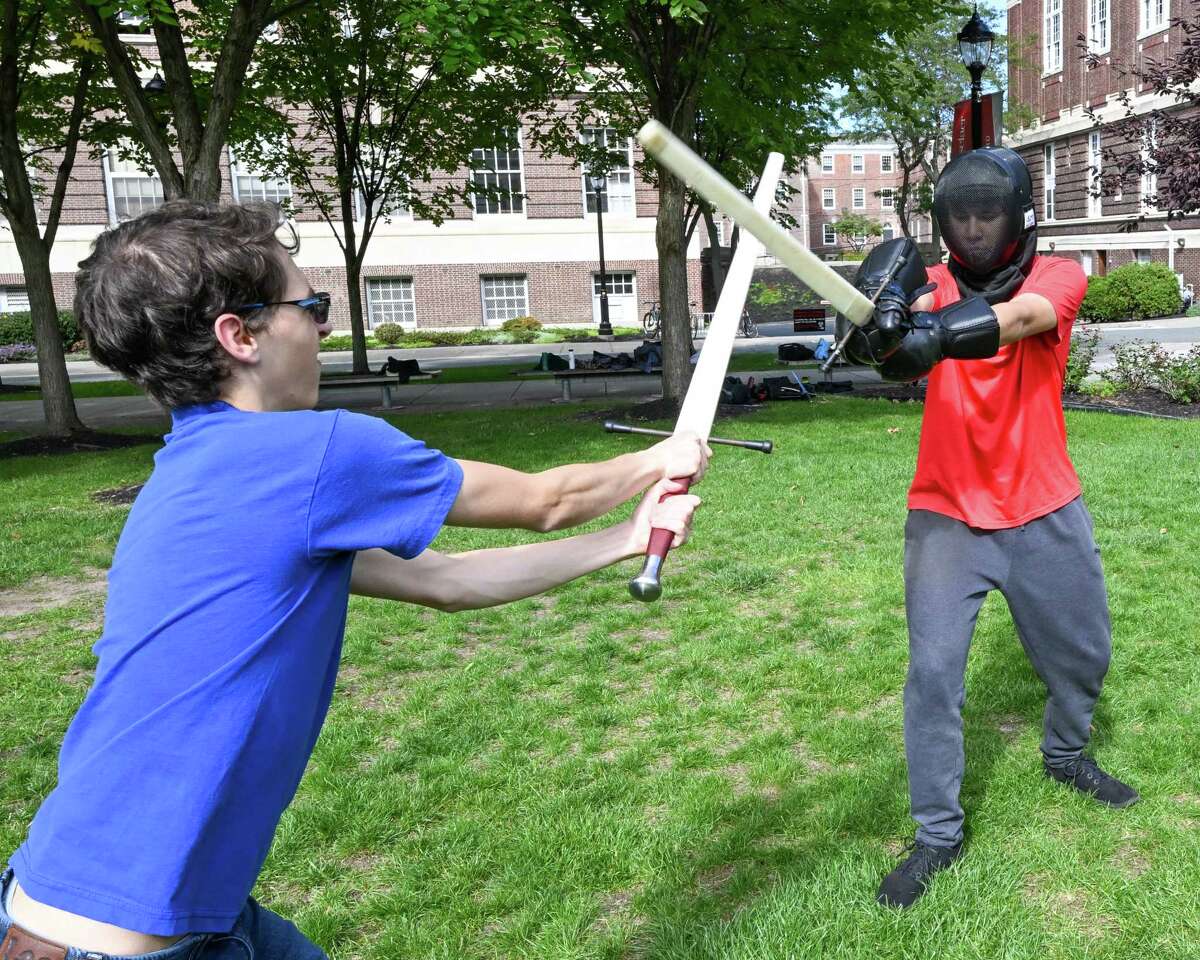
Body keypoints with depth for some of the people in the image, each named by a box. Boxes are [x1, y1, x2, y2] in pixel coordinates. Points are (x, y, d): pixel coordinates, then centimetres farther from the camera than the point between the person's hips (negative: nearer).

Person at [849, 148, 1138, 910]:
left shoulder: (1058, 277, -5)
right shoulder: (935, 285, -1)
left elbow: (1021, 315, -29)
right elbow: (911, 304, -26)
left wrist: (938, 333, -49)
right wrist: (892, 310, -52)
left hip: (1046, 512, 1)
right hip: (947, 514, -1)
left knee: (1083, 654, 17)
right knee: (933, 671, -7)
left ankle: (1066, 755, 47)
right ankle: (938, 835, 8)